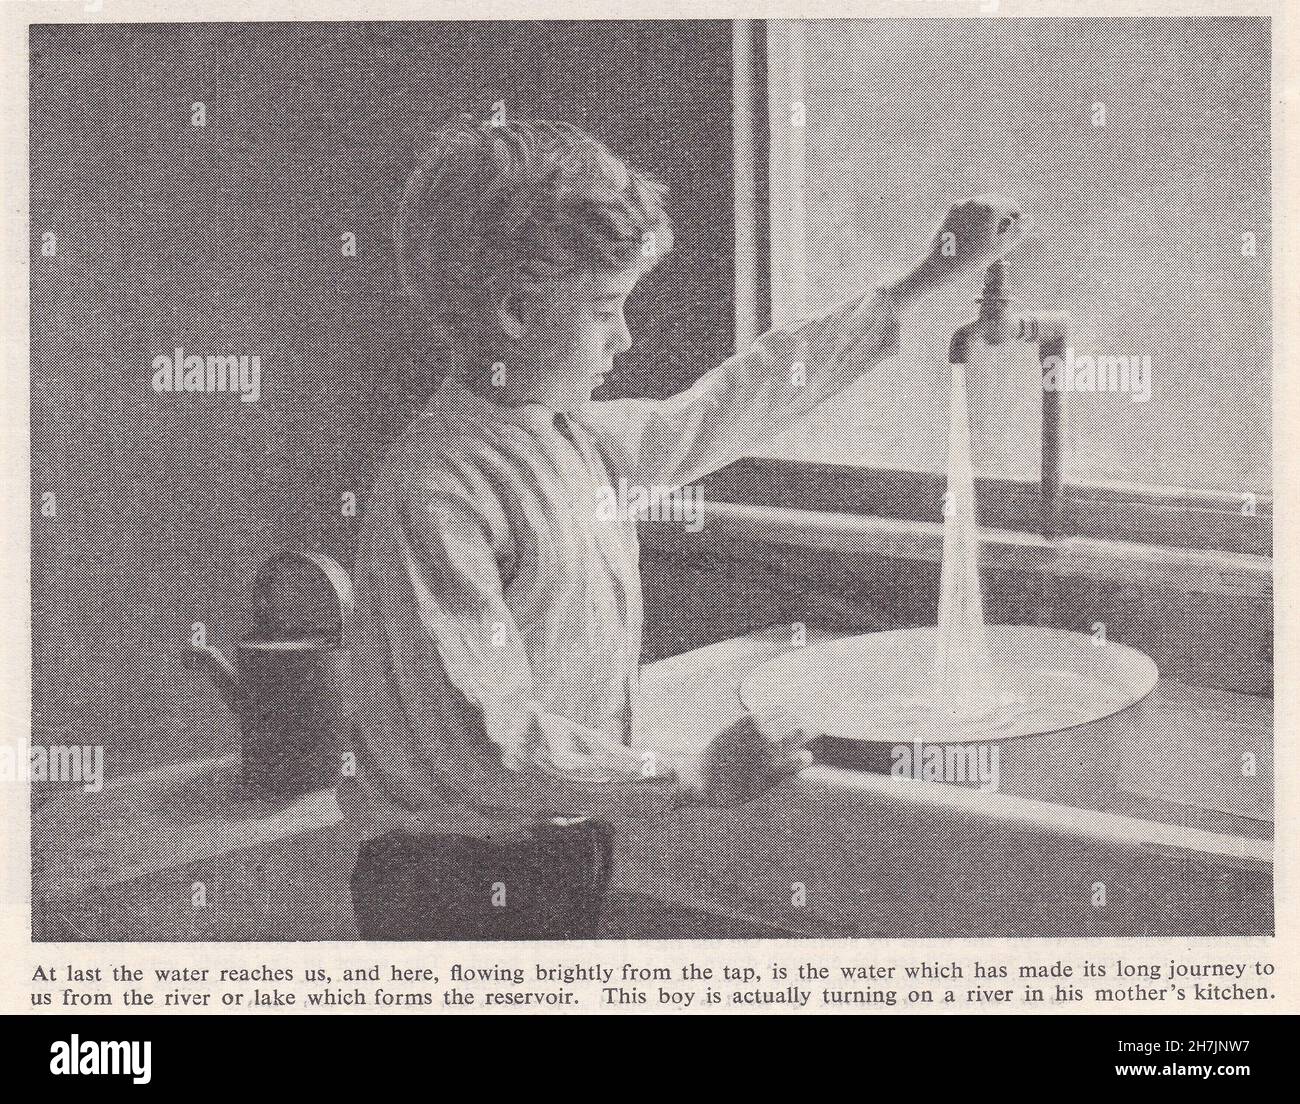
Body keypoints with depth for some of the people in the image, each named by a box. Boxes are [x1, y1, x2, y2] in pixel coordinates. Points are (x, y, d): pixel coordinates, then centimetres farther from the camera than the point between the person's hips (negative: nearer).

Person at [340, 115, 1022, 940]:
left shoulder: (584, 438, 4)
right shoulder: (435, 496, -21)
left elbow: (725, 410, 17)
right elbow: (490, 742, -25)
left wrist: (925, 282, 22)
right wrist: (686, 781, -18)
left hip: (562, 862, 8)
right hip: (462, 891, -8)